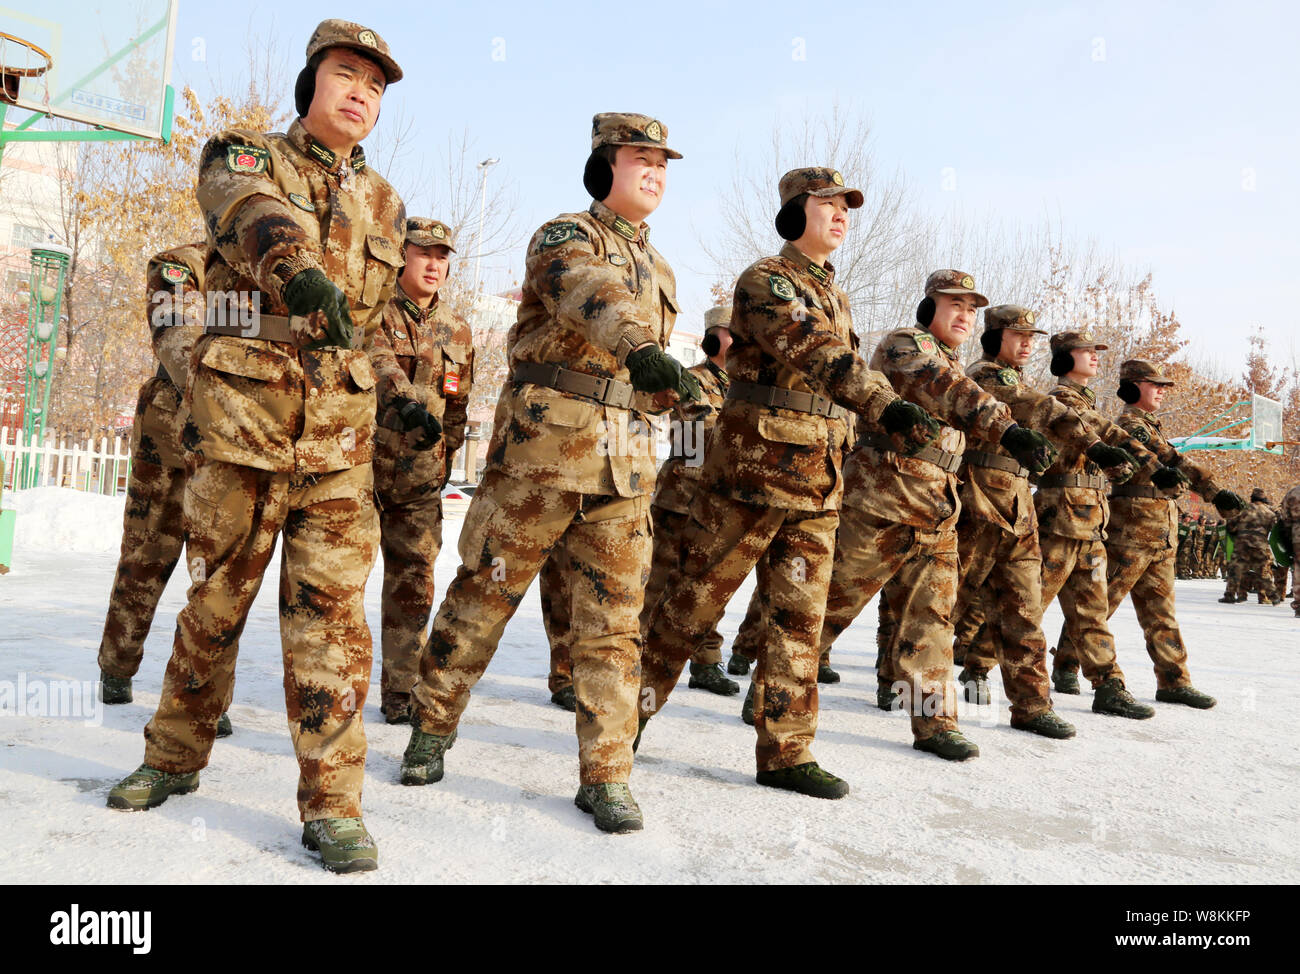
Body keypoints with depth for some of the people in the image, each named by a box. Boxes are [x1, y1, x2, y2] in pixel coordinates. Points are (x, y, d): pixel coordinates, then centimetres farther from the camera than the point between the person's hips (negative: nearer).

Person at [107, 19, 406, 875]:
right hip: (243, 417, -2)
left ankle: (333, 804, -1)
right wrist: (293, 266, -43)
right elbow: (252, 213, -22)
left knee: (332, 611, -5)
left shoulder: (385, 205, 15)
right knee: (216, 597, 10)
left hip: (339, 434, 2)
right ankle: (174, 758, 31)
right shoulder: (246, 159, 4)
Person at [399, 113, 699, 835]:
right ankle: (431, 726, 24)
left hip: (625, 458, 6)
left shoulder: (659, 271, 22)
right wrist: (639, 349, -44)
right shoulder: (565, 237, -2)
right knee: (487, 590, 5)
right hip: (543, 441, -5)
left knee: (613, 615, 3)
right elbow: (586, 295, -27)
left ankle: (605, 775, 10)